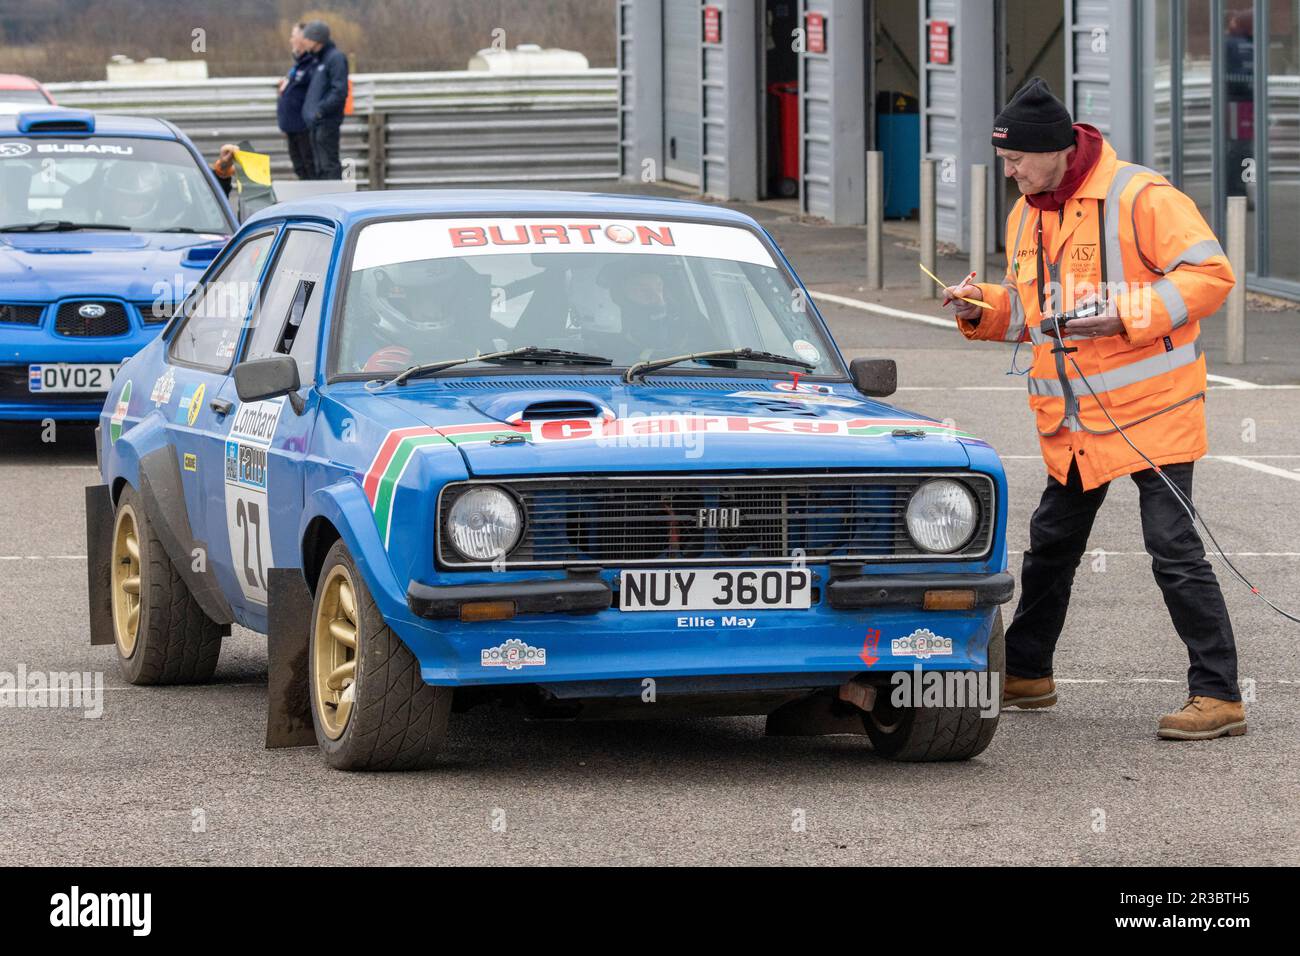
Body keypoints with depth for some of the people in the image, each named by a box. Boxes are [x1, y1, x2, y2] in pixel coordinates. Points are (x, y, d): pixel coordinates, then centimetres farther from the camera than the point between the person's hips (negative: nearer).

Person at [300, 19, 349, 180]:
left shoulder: (335, 58, -12)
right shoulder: (316, 59, 17)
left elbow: (340, 91, -19)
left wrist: (320, 110, -22)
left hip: (327, 121, -9)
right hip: (315, 122, 9)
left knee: (329, 165, -9)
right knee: (320, 167, 12)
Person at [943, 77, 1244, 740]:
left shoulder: (1141, 199, -14)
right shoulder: (1027, 216, 11)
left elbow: (1210, 275, -18)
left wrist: (1125, 314, -24)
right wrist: (983, 309, 2)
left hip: (1152, 411, -8)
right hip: (1073, 424, 8)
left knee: (1173, 549, -11)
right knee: (1050, 543, 17)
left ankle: (1217, 696, -8)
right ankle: (1025, 674, 33)